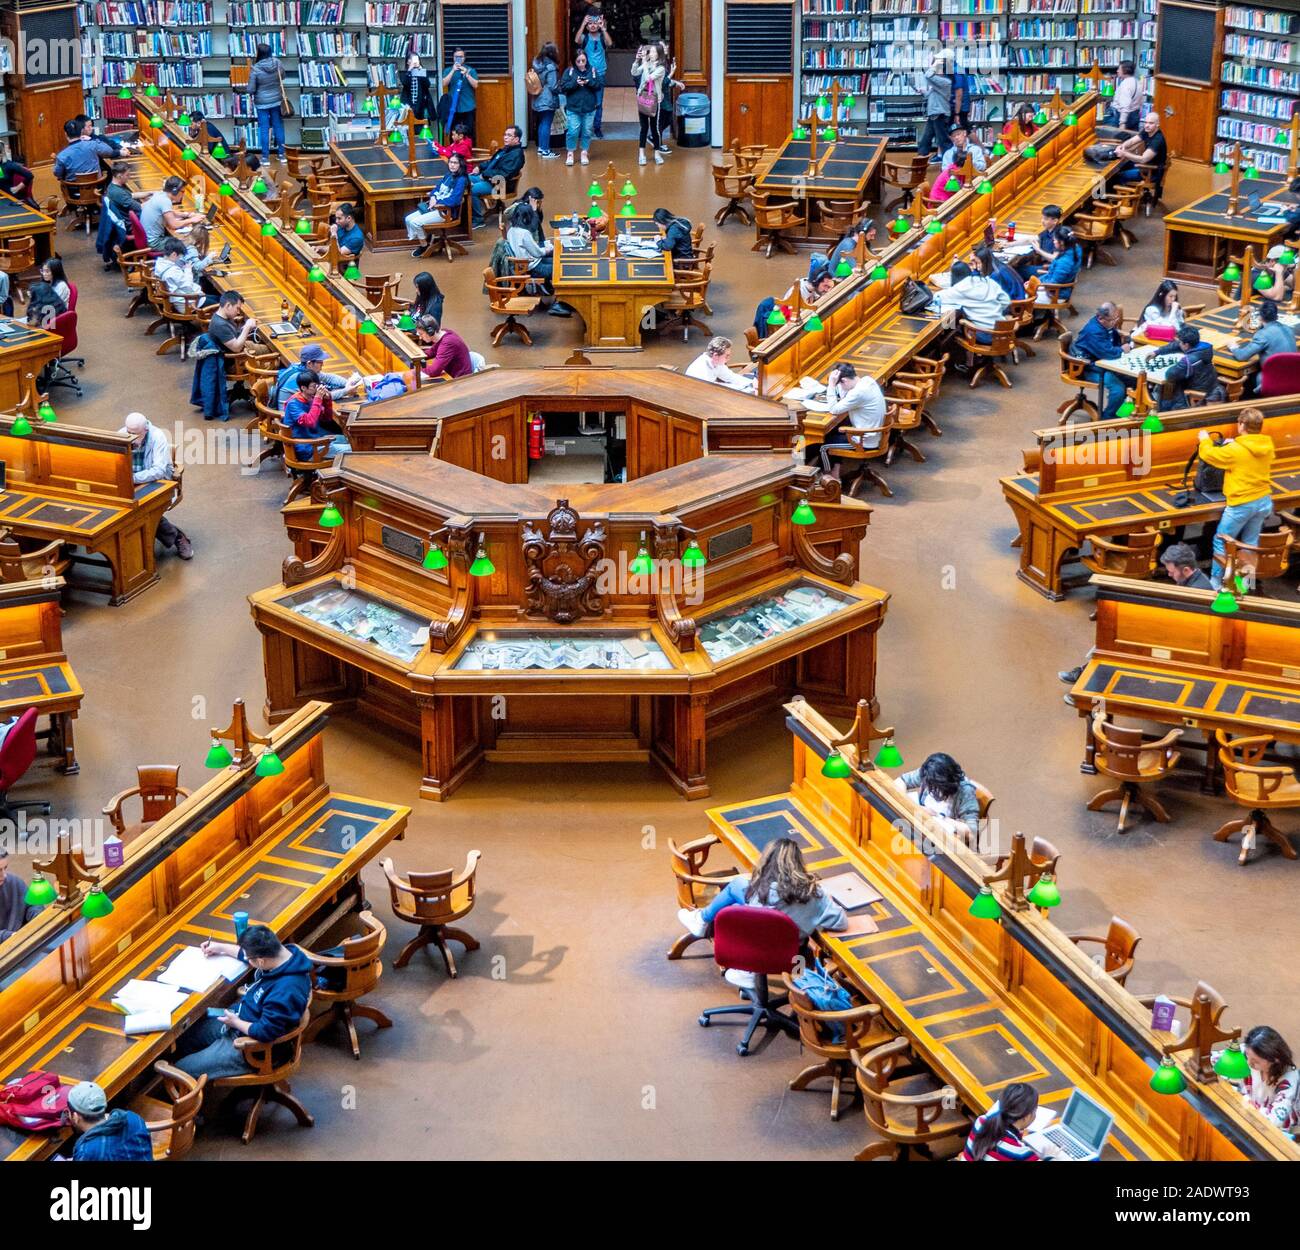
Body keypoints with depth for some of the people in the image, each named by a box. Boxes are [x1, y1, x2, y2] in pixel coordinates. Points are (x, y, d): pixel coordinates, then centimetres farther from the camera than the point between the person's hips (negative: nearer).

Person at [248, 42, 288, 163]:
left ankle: (265, 157, 10)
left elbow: (251, 90, -14)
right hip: (277, 100, 3)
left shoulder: (255, 69, -20)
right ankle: (281, 154, 20)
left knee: (264, 129, 5)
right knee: (278, 127, 13)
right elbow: (283, 77, 10)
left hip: (262, 103, -3)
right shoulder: (277, 62, -10)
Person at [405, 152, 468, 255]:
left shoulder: (461, 180, -15)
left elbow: (454, 200, -25)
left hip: (447, 212, -9)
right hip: (435, 207, 9)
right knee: (408, 219, 2)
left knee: (415, 223, -19)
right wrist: (433, 197, -1)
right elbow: (437, 188, 21)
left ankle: (424, 246, 3)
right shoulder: (448, 175, 11)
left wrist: (436, 203, -18)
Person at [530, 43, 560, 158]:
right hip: (548, 101, -8)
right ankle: (545, 151, 1)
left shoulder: (537, 63, 4)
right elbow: (553, 87, -17)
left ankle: (540, 148, 25)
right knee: (546, 125, -2)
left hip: (537, 100, 8)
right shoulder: (551, 67, -19)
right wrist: (560, 89, 0)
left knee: (541, 124, 17)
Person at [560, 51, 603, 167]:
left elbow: (600, 85, -2)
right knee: (573, 131, -4)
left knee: (587, 131, 8)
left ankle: (584, 153, 21)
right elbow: (563, 87, -6)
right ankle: (570, 154, 9)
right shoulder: (569, 71, -1)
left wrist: (589, 82, -19)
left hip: (589, 109, 2)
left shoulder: (593, 71, 2)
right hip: (573, 108, -2)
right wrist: (575, 83, -20)